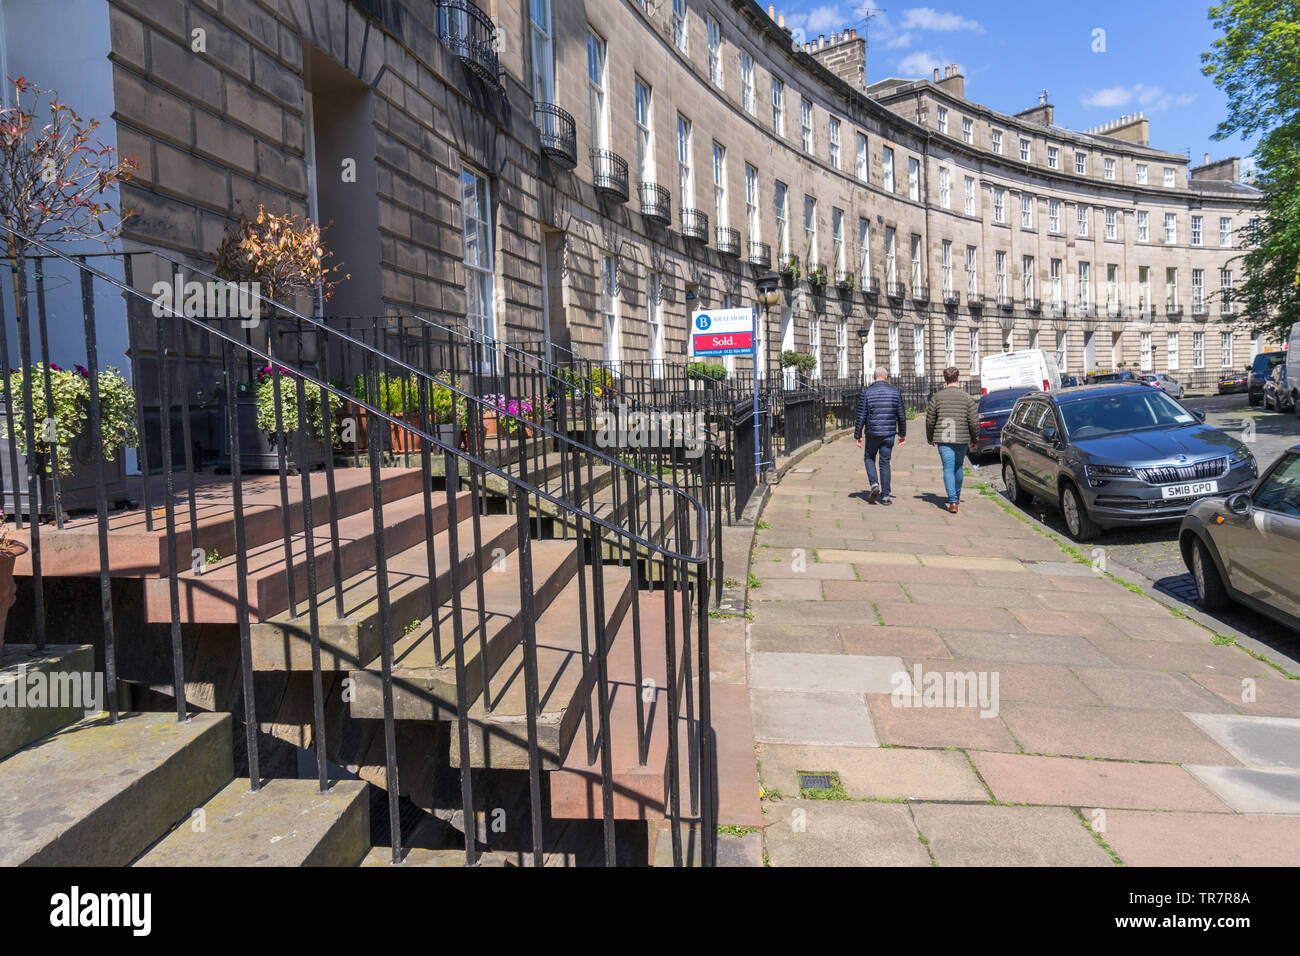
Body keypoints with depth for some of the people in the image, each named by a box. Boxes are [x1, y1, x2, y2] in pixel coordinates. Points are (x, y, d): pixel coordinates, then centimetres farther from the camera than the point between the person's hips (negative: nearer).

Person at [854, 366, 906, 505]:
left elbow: (861, 416, -6)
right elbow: (901, 415, 6)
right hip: (889, 434, 2)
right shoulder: (895, 392, 3)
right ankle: (885, 496, 8)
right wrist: (902, 434, 17)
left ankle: (874, 484, -2)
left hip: (872, 433, -1)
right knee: (885, 462, 9)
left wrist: (858, 435, 1)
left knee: (869, 458, 19)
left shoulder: (866, 392, -4)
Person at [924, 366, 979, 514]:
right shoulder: (967, 397, -1)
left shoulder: (937, 396, 0)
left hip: (943, 439, -1)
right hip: (962, 438, 1)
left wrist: (930, 438, 16)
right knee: (958, 466, 19)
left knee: (948, 468, -2)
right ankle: (957, 495, 36)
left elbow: (930, 419, 3)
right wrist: (974, 438, 12)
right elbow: (974, 421, -3)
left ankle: (953, 501, -14)